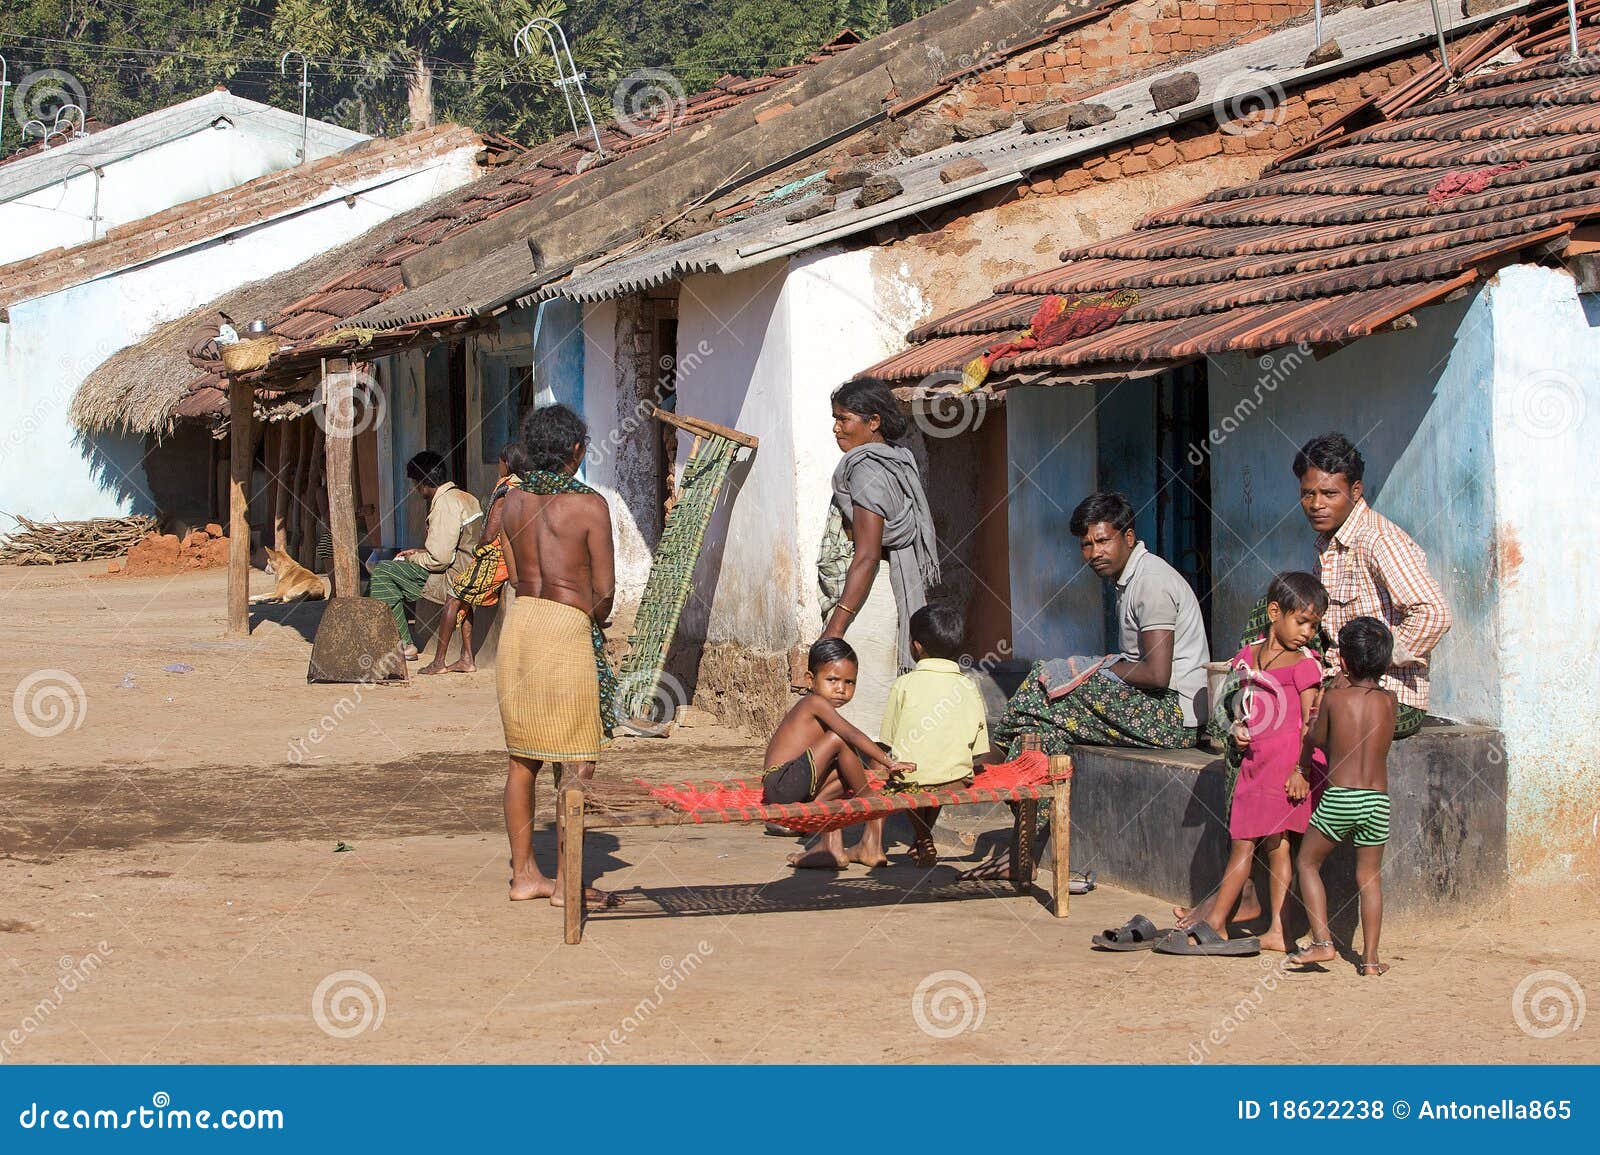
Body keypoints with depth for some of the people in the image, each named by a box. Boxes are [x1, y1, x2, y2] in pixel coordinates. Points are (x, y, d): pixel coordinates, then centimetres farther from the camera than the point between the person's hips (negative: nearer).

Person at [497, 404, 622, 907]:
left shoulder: (513, 500, 8)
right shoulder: (589, 504, -9)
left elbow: (514, 573, 13)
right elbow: (605, 588, -8)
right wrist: (595, 621, 12)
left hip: (518, 620, 7)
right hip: (567, 627, -7)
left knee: (521, 757, 13)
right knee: (578, 762, 0)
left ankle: (524, 873, 17)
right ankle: (566, 881, 0)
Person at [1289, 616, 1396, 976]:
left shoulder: (1335, 697, -4)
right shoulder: (1389, 701, 2)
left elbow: (1317, 739, 10)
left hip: (1338, 797, -3)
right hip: (1378, 799, 3)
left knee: (1308, 863, 13)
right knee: (1369, 876, 12)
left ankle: (1322, 942, 2)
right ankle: (1370, 957, 8)